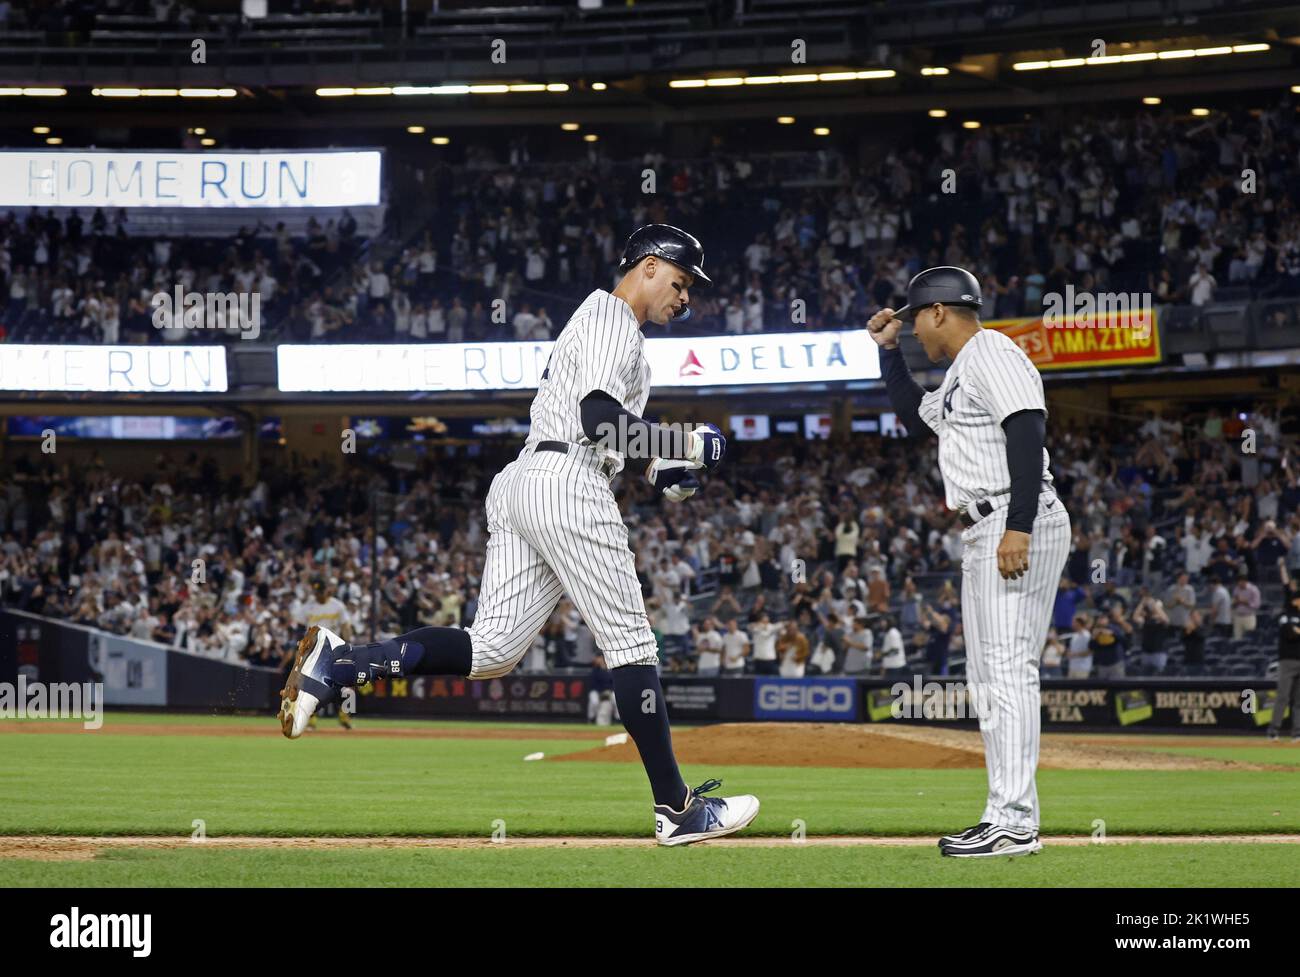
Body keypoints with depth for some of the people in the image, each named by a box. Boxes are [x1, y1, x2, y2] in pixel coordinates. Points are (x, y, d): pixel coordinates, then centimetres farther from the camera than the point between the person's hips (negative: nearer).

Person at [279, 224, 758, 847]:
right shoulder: (611, 316, -4)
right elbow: (600, 418, -17)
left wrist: (654, 468, 20)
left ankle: (337, 662, -13)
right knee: (630, 643, -5)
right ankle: (676, 809, -3)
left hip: (520, 484, 10)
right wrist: (685, 445, -9)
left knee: (491, 652, 0)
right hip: (566, 486, -10)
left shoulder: (595, 321, 29)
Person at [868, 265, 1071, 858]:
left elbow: (1028, 434, -22)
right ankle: (1006, 818, 13)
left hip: (1018, 525, -11)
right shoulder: (962, 371, 23)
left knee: (1007, 669, -16)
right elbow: (916, 419, 39)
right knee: (988, 675, 11)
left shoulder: (992, 355, -10)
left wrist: (1018, 529, -29)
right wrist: (888, 351, 30)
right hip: (986, 535, 11)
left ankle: (1014, 823, -21)